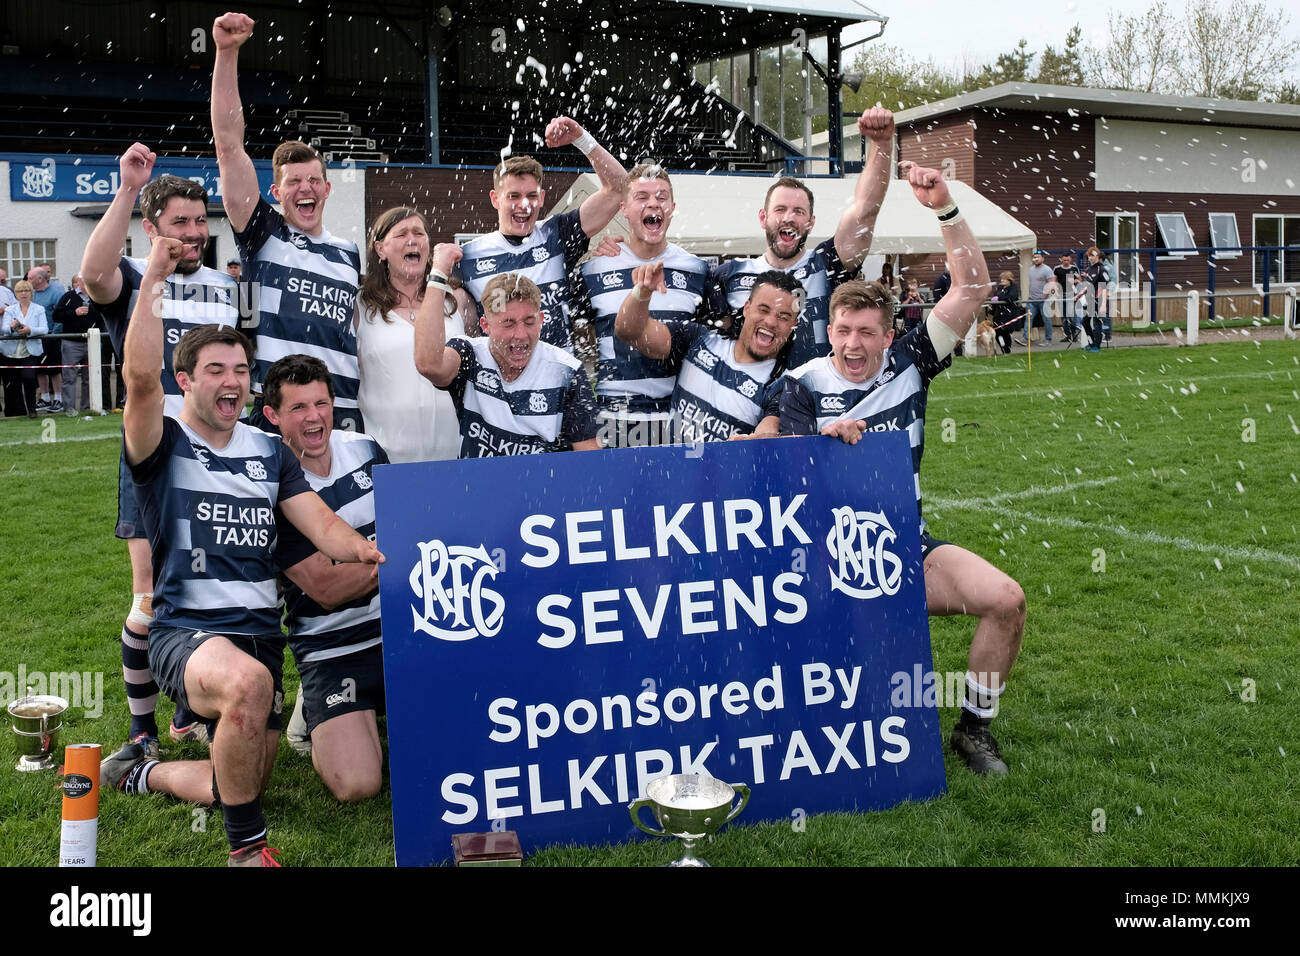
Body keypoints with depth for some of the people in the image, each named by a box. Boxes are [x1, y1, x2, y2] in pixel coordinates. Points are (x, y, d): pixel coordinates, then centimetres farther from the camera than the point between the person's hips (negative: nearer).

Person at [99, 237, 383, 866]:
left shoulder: (270, 451, 12)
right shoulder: (164, 446, -1)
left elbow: (321, 523, 1)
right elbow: (140, 378, -22)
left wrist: (370, 551, -21)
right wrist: (154, 278, -20)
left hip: (260, 633, 6)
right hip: (185, 631, -6)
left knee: (240, 788, 8)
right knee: (249, 680, -40)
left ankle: (142, 772, 41)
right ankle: (248, 851, -22)